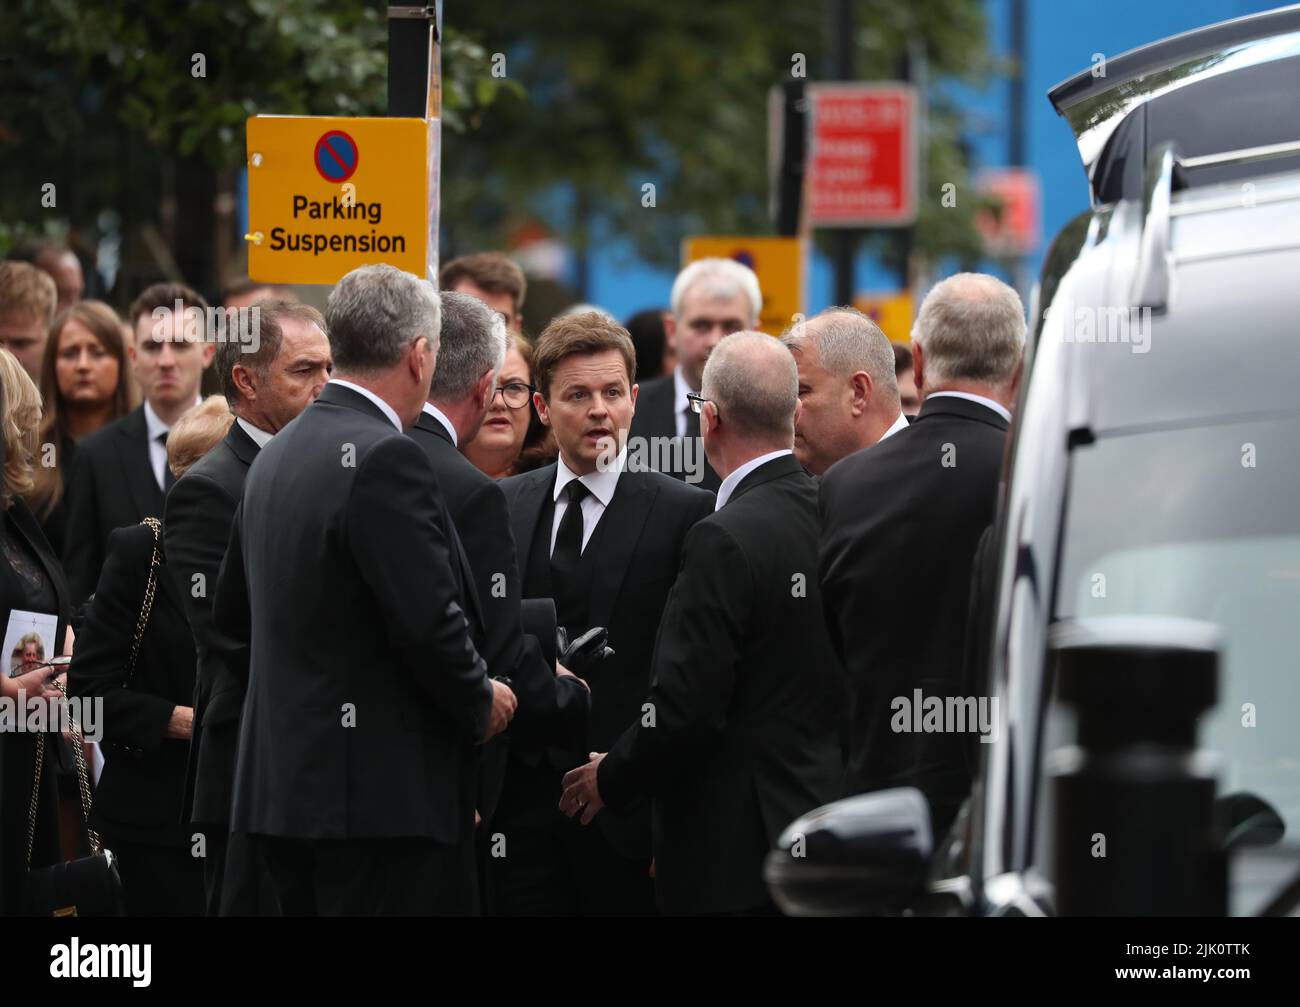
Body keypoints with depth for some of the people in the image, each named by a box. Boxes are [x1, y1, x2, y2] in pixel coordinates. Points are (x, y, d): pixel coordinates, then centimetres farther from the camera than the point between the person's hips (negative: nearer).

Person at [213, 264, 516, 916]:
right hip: (380, 790, -9)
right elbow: (429, 620, -19)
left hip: (281, 782, 9)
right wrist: (481, 704, -3)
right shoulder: (385, 459, -15)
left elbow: (231, 612, 21)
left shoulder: (275, 456, 12)